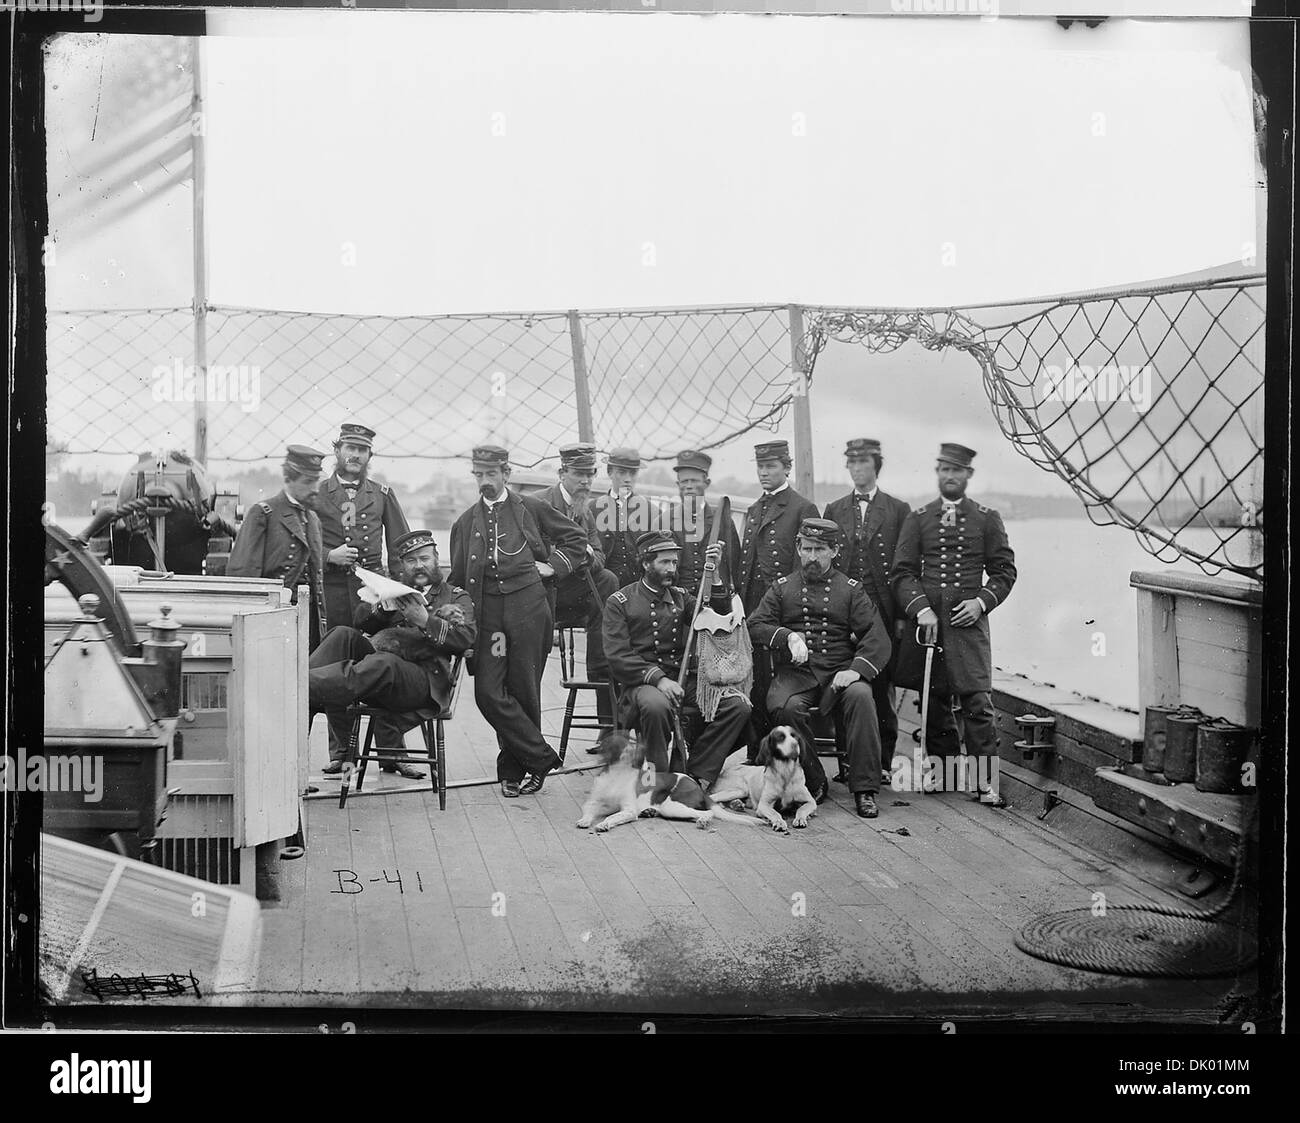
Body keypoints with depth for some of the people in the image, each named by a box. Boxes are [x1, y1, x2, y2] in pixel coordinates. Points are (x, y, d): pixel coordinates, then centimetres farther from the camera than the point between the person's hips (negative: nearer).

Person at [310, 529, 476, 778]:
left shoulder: (456, 597, 20)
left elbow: (466, 638, 0)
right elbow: (361, 618, 13)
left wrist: (425, 621, -14)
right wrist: (384, 603, -8)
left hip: (420, 677, -4)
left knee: (381, 663, -38)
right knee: (343, 636, -24)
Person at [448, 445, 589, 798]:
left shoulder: (531, 509, 8)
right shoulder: (466, 523, 14)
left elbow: (576, 539, 16)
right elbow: (458, 577, 18)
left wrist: (554, 566, 4)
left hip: (528, 607, -2)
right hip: (487, 612, 2)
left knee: (523, 691, 0)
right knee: (488, 692, -10)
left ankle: (514, 770, 14)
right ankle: (541, 756, 1)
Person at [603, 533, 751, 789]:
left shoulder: (680, 597, 17)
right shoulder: (620, 602, 4)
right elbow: (618, 657, -7)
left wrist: (714, 576, -5)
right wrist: (658, 678, -21)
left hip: (683, 680, 5)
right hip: (642, 682, -4)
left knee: (738, 705, -20)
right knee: (656, 705, -40)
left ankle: (693, 775, -16)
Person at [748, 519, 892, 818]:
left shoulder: (851, 589, 11)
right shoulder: (781, 587, 15)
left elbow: (877, 637, 0)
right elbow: (755, 627, 5)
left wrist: (856, 670, -18)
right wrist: (788, 636, -15)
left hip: (840, 670, 0)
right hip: (795, 671, 0)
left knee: (860, 696, -33)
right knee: (784, 706, -32)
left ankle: (865, 789, -24)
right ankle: (813, 783, -12)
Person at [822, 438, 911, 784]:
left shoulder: (898, 510, 7)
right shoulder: (834, 510, 14)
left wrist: (902, 615, -3)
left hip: (884, 613, -2)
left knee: (882, 690, 0)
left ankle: (883, 763, 8)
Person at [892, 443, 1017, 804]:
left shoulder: (987, 518, 7)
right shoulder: (918, 518, 9)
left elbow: (1004, 570, 8)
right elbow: (903, 571, 5)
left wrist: (981, 601, -8)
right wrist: (920, 609, -10)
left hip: (969, 620, -2)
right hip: (928, 620, 2)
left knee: (977, 700, -9)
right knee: (934, 701, 6)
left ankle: (985, 780, -5)